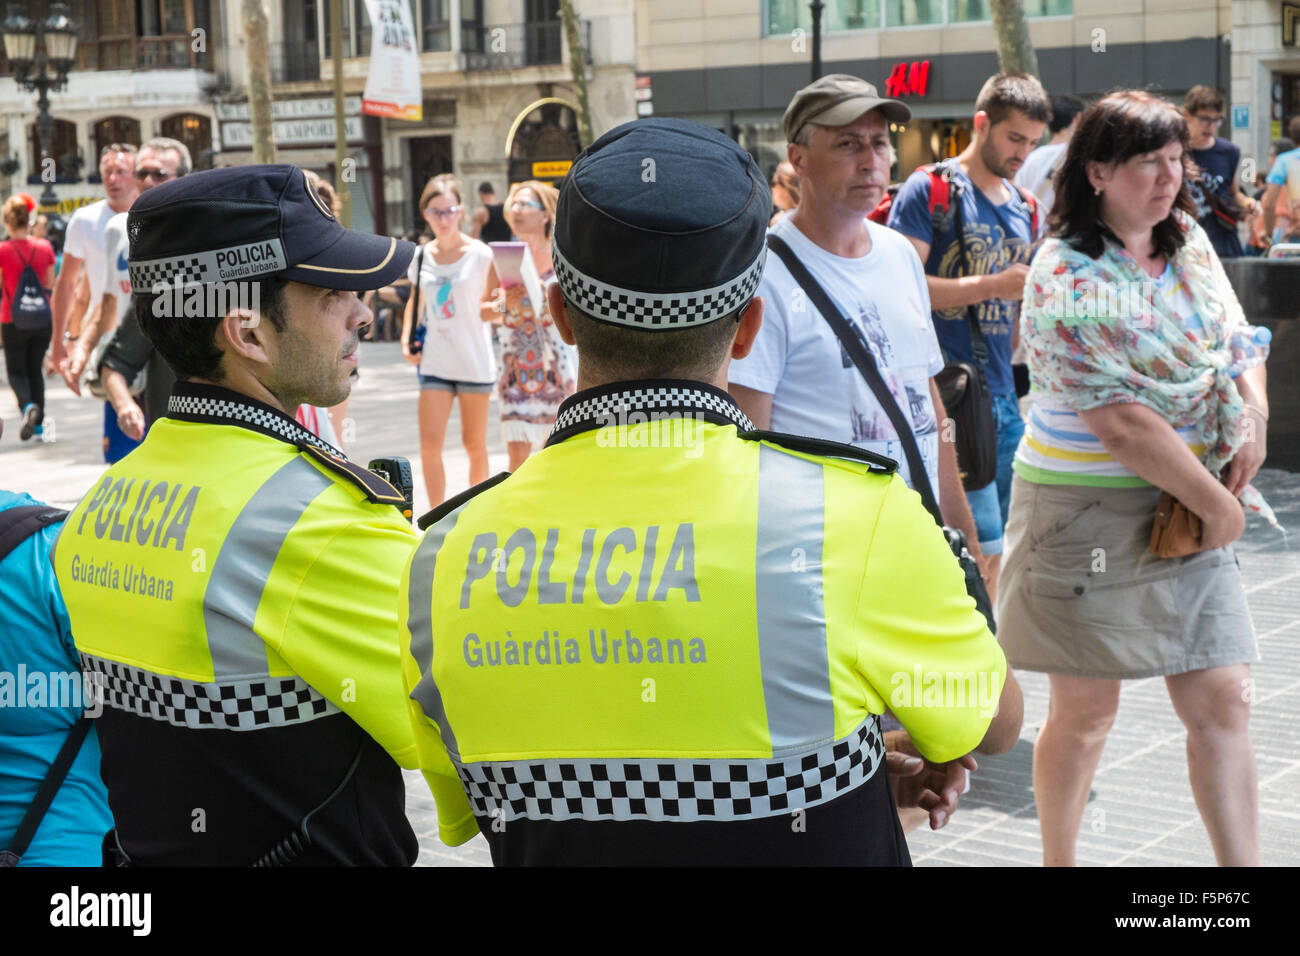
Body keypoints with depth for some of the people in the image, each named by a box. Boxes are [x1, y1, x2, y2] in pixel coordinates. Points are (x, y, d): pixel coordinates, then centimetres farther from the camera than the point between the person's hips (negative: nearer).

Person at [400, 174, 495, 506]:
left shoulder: (480, 255, -6)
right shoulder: (422, 257, 4)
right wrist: (407, 338, 5)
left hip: (475, 362, -3)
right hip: (434, 363, 3)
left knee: (474, 444, 9)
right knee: (430, 446, -6)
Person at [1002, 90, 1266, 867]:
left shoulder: (1191, 243, 7)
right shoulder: (1067, 274, -15)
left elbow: (1241, 343, 14)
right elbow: (1121, 423, -20)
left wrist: (1254, 418, -8)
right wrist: (1218, 505, -15)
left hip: (1190, 508, 6)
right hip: (1089, 511, -6)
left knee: (1222, 702, 2)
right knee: (1087, 709, 6)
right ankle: (1058, 860, 26)